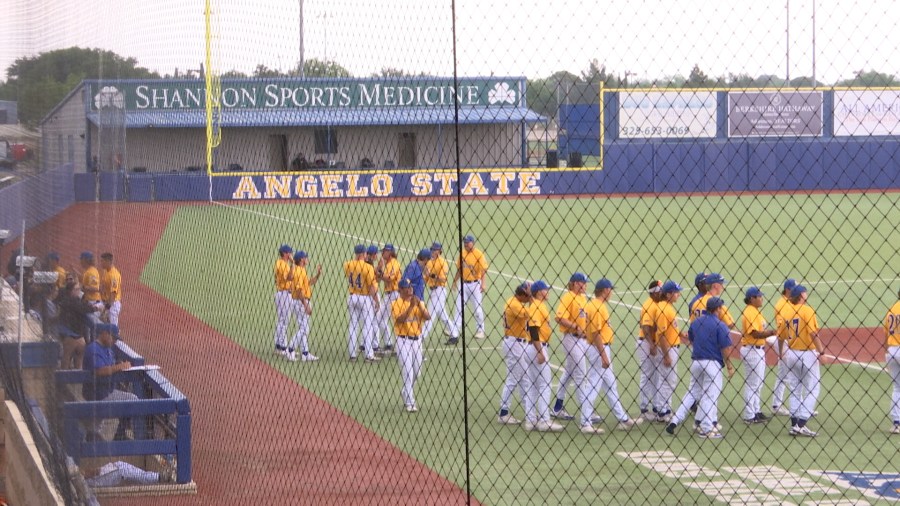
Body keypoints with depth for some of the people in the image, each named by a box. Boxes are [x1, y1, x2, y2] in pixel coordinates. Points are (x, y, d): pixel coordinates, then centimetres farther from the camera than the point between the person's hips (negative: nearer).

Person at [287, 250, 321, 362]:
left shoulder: (302, 271, 14)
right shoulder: (299, 272, -17)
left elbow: (310, 283, 26)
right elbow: (299, 290, -23)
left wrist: (318, 274, 12)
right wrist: (306, 306, -24)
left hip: (304, 302, 10)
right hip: (301, 302, -10)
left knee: (304, 329, 11)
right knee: (303, 329, -9)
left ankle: (305, 354, 14)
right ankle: (290, 351, -7)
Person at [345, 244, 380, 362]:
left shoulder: (347, 265, -3)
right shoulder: (368, 267, -17)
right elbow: (372, 287, -16)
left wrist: (356, 258, 15)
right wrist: (376, 301, -7)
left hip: (352, 298, 5)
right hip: (365, 298, -5)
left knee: (353, 325, 11)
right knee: (367, 326, 0)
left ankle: (352, 354, 13)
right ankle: (369, 355, -3)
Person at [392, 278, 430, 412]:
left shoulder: (418, 302, 8)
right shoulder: (396, 304, -5)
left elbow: (428, 317, -6)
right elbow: (400, 319, -21)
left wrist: (419, 305, -19)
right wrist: (411, 306, -26)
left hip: (417, 340, 5)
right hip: (403, 340, -5)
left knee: (416, 371, 13)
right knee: (407, 371, -9)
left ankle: (406, 393, 37)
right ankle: (410, 403, -7)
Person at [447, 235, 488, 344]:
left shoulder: (478, 254, -10)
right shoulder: (462, 254, 7)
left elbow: (483, 270, -18)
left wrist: (483, 283, -30)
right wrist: (454, 282, 16)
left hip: (475, 284, -5)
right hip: (463, 284, 5)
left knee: (477, 308, 7)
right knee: (458, 309, -1)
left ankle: (480, 330, 29)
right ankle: (454, 335, -3)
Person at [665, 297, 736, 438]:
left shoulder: (696, 322, 8)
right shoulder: (720, 325, -10)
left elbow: (691, 340, 17)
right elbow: (726, 348, -12)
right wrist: (729, 367, -5)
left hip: (696, 362, 6)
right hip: (713, 363, -6)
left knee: (693, 392, 17)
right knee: (711, 395, 0)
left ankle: (675, 421, 9)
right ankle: (707, 429, 1)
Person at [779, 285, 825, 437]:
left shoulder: (786, 311, 4)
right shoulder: (807, 310, -13)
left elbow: (781, 336, 10)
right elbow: (813, 333, -22)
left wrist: (781, 353, 25)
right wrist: (821, 350, -14)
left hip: (791, 354, 6)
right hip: (807, 353, -6)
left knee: (794, 390, 15)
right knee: (811, 390, 1)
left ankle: (794, 425, 15)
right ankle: (801, 424, -9)